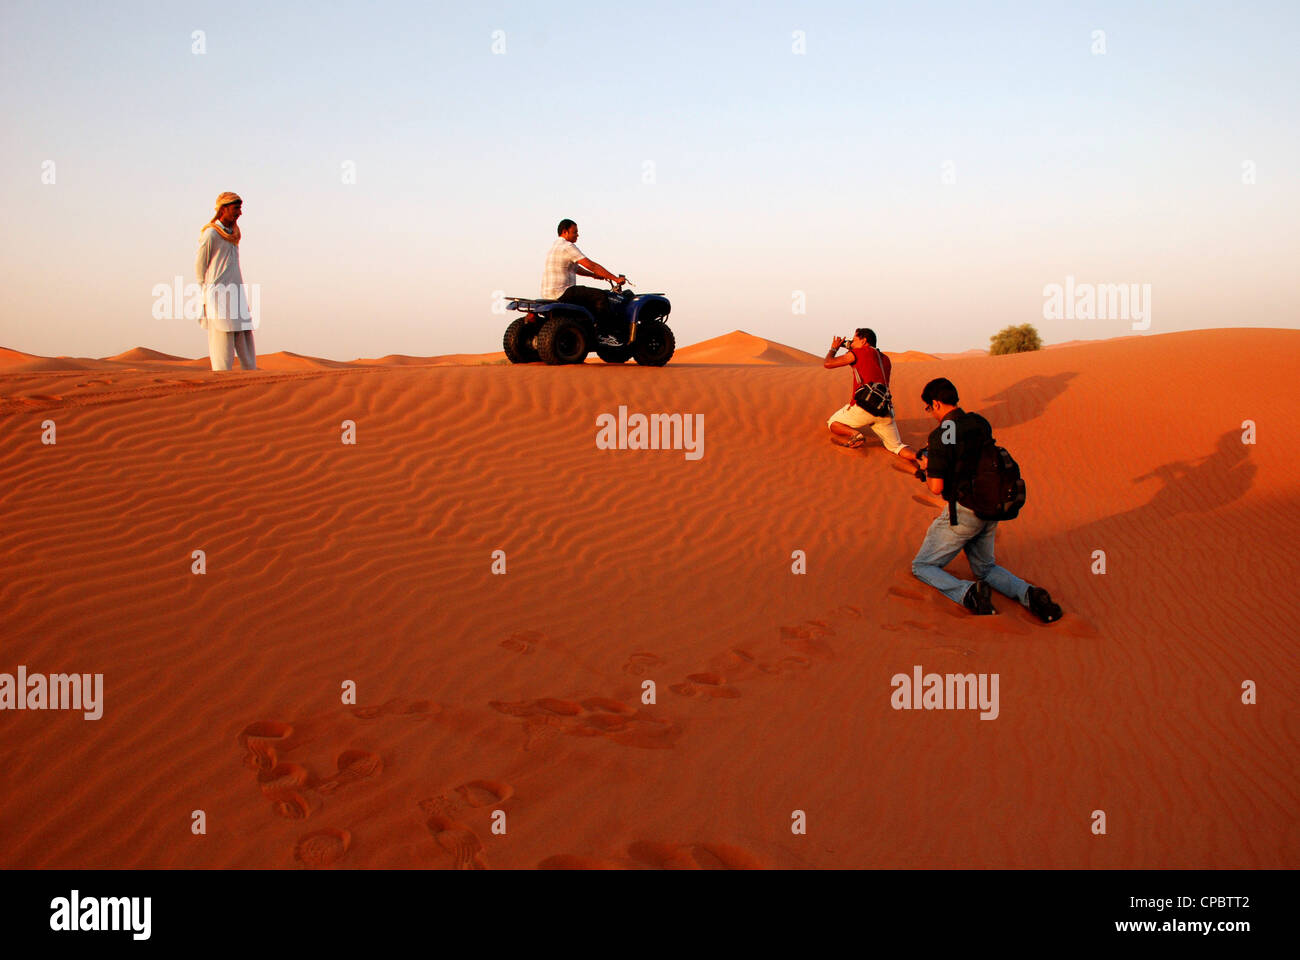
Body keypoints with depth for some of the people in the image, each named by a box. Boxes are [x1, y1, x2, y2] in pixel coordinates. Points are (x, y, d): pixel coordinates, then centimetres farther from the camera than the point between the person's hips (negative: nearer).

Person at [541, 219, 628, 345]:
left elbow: (575, 268, 29)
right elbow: (591, 265, -15)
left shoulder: (554, 246, 21)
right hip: (561, 292, -11)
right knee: (601, 296, -12)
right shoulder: (568, 247, -13)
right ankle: (605, 334, -9)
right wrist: (615, 279, -11)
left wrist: (594, 275, 23)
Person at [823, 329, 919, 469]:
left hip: (864, 406, -6)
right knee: (897, 447, 13)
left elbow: (828, 364, 6)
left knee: (833, 423, 17)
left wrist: (834, 348, 25)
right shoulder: (885, 359, 24)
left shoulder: (859, 352, 4)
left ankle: (855, 434, -14)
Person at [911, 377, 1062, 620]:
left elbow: (936, 487, -20)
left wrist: (927, 469, 1)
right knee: (985, 568, 26)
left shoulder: (941, 435, -19)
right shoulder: (981, 423, 4)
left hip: (962, 513, -7)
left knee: (922, 567, 8)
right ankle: (1029, 594, -1)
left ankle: (968, 593, -18)